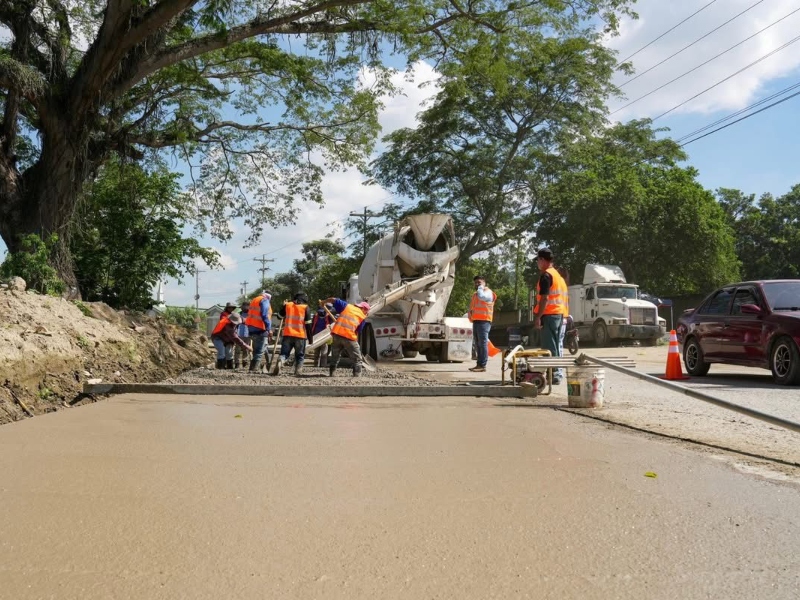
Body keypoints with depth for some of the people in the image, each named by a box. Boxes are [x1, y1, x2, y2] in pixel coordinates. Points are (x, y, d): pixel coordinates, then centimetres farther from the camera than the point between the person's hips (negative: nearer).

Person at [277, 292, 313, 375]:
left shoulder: (287, 305, 7)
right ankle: (298, 371, 5)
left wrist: (283, 305, 34)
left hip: (288, 334, 2)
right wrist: (310, 337, 4)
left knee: (284, 353, 6)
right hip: (300, 335, -2)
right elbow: (308, 324, -3)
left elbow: (280, 315, 20)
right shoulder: (305, 308, -1)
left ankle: (280, 361, -24)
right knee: (300, 355, 12)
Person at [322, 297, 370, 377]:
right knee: (357, 359, 8)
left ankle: (331, 374, 24)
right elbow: (358, 331, 9)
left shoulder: (346, 306, 16)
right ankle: (357, 375, -1)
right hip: (349, 337, -4)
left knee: (335, 357, 22)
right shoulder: (362, 316, 9)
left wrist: (324, 302, 30)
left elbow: (333, 300, 14)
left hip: (336, 334, 4)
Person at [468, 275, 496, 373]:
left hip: (483, 321, -9)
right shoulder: (475, 294, 25)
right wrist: (470, 313, 16)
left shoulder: (488, 292, -3)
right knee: (478, 344, 9)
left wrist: (481, 287, -9)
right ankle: (479, 364, 12)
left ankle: (482, 365, -14)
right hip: (476, 321, 9)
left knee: (483, 343, -11)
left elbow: (481, 296, -25)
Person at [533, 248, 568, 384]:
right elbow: (564, 297, 21)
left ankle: (552, 375, -9)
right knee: (556, 346, 14)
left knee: (548, 347, -7)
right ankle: (557, 373, 18)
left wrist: (538, 317, -18)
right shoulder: (558, 275, 19)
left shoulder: (546, 275, -11)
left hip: (549, 315, -9)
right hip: (560, 314, 9)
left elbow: (544, 298, -19)